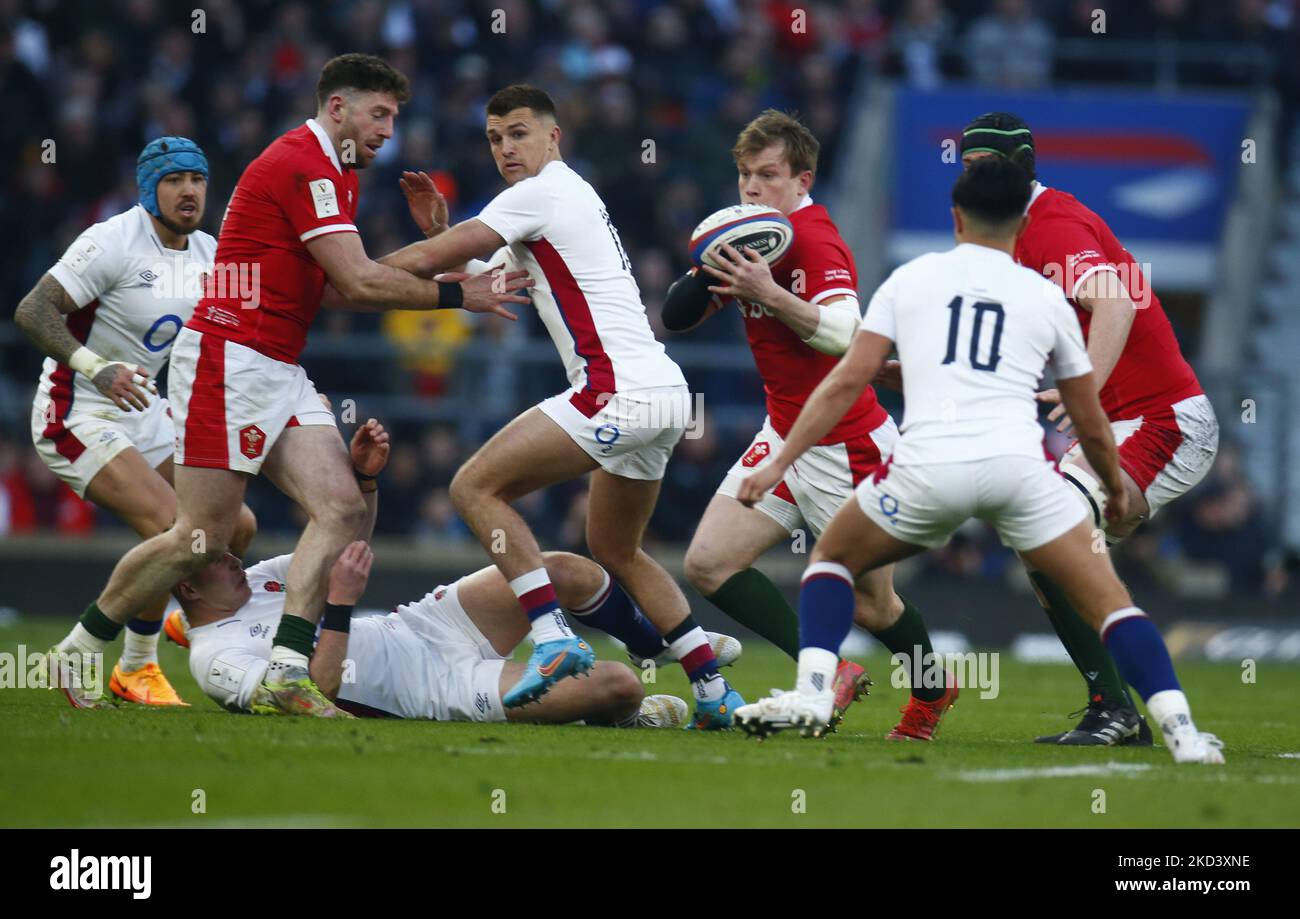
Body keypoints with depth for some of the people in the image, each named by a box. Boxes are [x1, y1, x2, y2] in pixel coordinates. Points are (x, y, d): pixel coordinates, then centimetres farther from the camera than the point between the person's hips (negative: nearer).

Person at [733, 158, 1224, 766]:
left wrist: (781, 463, 11)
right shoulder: (1048, 298, 18)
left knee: (833, 558, 25)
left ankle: (811, 695, 6)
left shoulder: (909, 279, 17)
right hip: (1018, 463, 0)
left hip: (927, 464, 0)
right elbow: (1091, 427, 25)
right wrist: (1116, 488, 43)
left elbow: (847, 381, 8)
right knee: (1107, 600, 9)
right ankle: (1181, 731, -7)